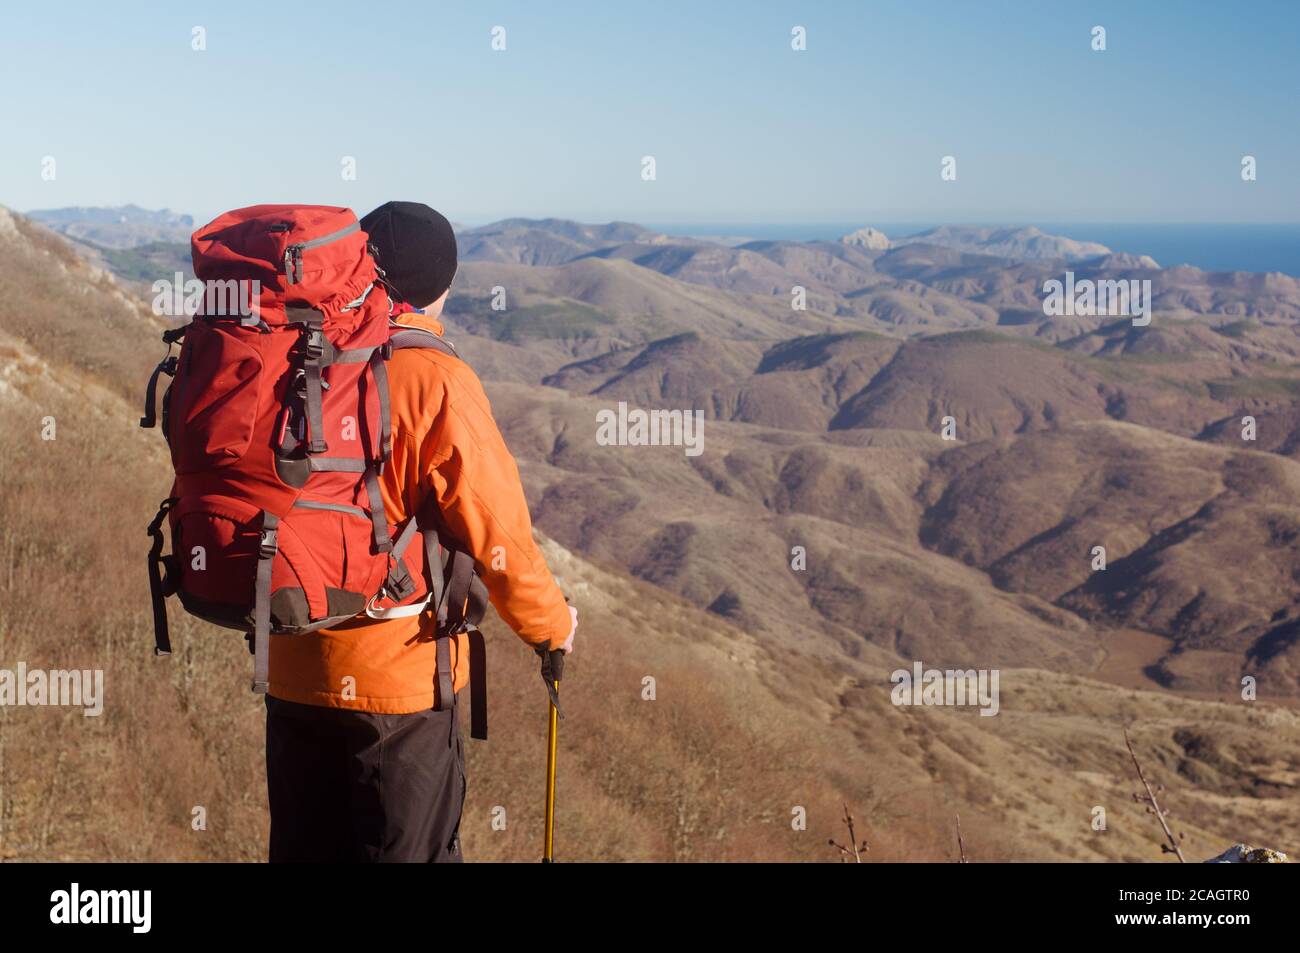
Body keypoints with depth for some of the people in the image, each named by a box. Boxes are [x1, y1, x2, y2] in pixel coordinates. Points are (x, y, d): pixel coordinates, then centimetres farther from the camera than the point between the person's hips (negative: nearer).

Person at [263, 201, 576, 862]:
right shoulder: (435, 380, -17)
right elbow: (496, 534, -17)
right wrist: (551, 625, 1)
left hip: (292, 676, 6)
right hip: (401, 676, -5)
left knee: (305, 848, 18)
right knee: (410, 849, 8)